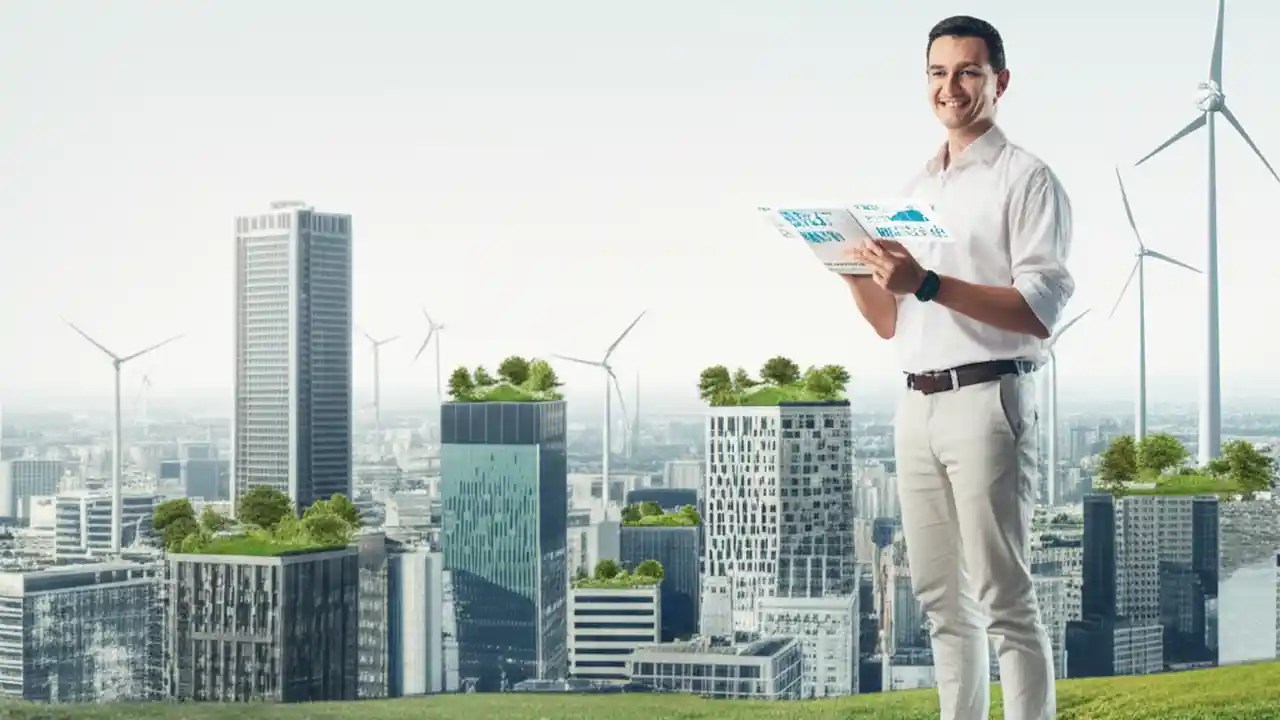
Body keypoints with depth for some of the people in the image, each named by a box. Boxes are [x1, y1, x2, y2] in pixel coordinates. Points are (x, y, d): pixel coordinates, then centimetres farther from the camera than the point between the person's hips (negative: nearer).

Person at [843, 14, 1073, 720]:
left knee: (1003, 599, -7)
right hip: (916, 405, 7)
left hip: (988, 399, -7)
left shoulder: (1026, 179, -2)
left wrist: (928, 284, -22)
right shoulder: (915, 190, 19)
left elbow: (1040, 311, -13)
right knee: (942, 600, 9)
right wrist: (855, 271, 1)